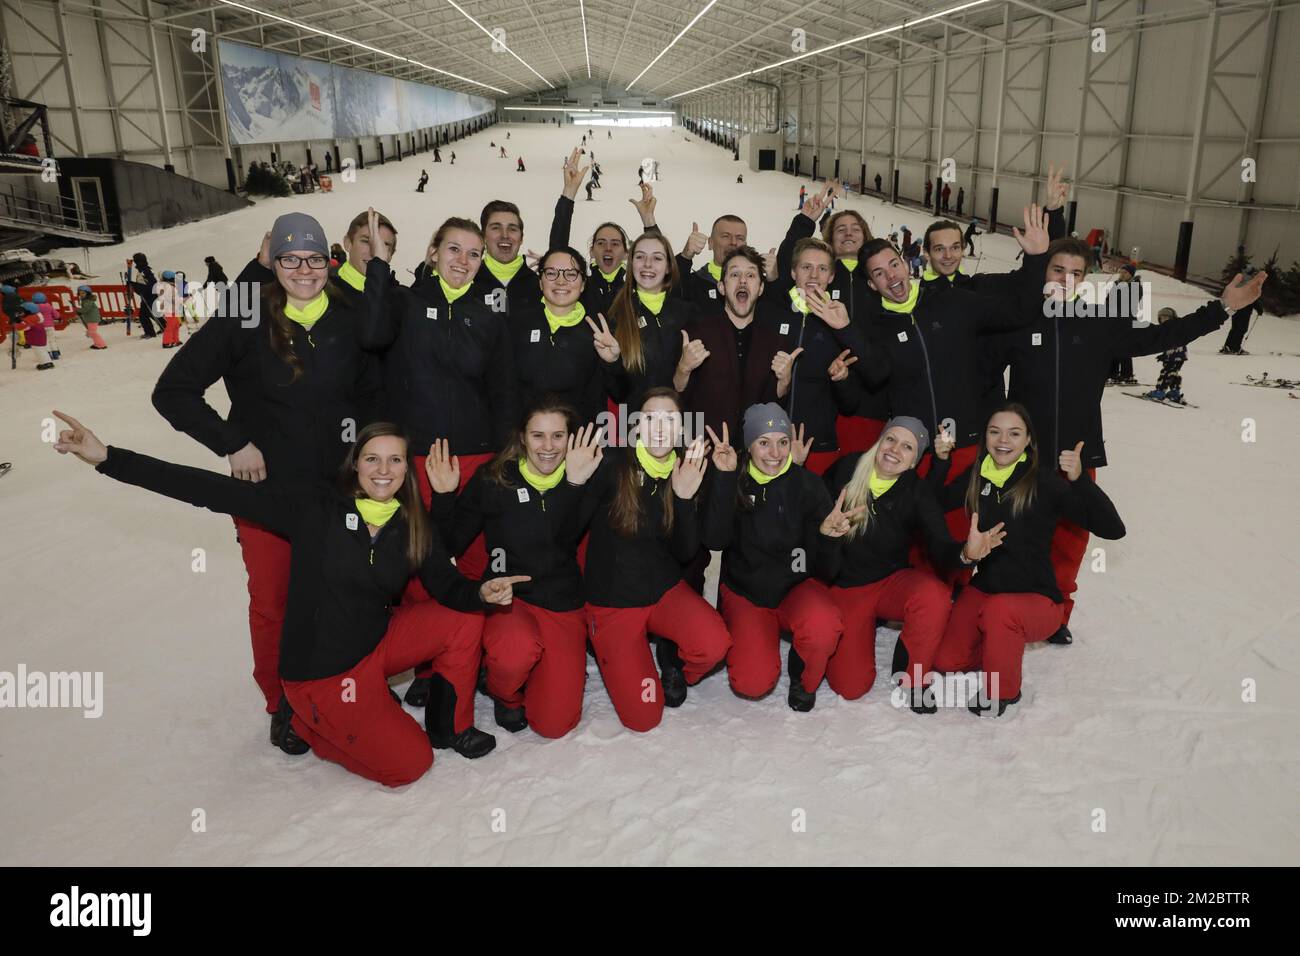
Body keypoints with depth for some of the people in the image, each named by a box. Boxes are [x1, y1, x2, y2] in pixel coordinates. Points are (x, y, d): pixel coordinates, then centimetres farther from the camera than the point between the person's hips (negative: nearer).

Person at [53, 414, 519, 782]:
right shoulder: (315, 509, -16)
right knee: (410, 764, -9)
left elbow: (449, 588, -5)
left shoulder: (413, 529, -2)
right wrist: (107, 458, -27)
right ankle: (310, 723, 14)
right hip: (323, 670, -5)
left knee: (465, 623, -14)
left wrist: (483, 591, -30)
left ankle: (451, 726, 8)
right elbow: (215, 492, -21)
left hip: (379, 641, 5)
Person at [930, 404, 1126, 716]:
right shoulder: (976, 476, 0)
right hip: (982, 589, 4)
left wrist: (1080, 479, -35)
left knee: (998, 609, -37)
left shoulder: (1046, 481, -15)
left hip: (1035, 599, -4)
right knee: (945, 660, -14)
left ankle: (1002, 691, -9)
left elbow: (1113, 529, -22)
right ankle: (1002, 647, 18)